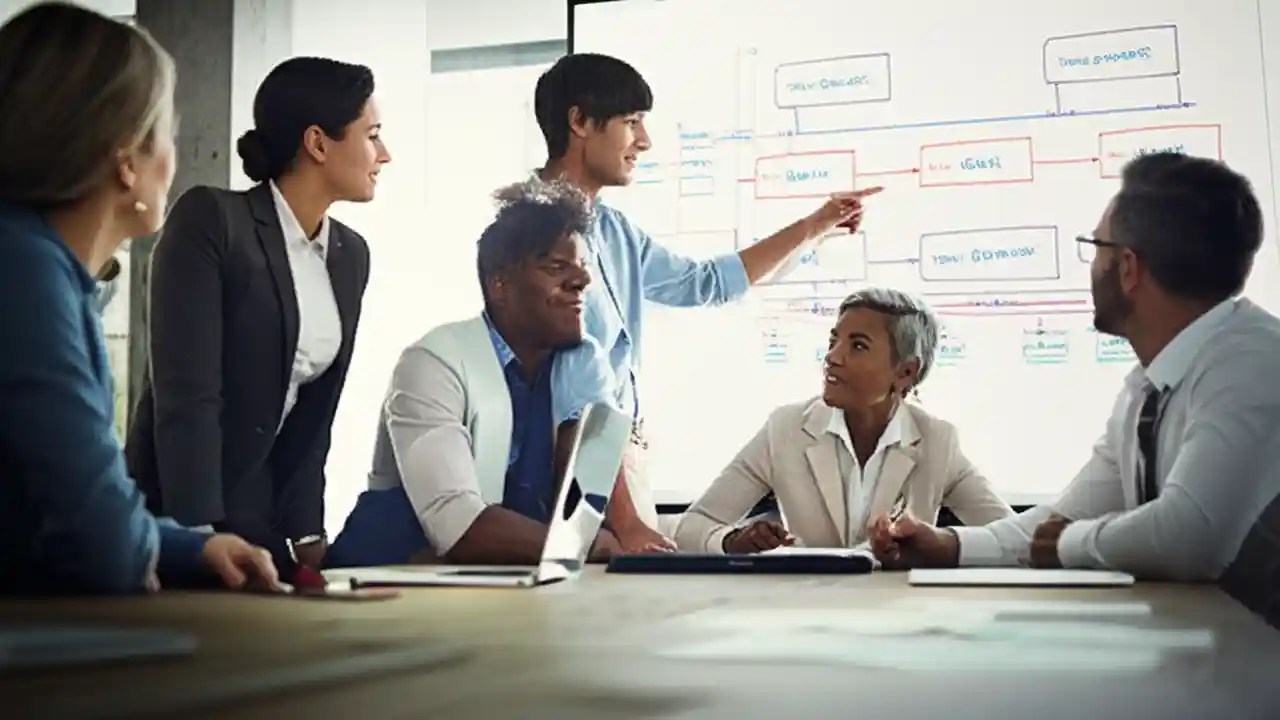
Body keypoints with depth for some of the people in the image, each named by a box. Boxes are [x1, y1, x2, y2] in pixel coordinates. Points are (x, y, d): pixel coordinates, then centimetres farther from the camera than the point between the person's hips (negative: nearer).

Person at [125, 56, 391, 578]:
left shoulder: (351, 255, 7)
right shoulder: (209, 219, -12)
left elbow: (313, 413, 8)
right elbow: (186, 394, -19)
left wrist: (305, 534, 1)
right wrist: (200, 536, -24)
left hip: (265, 522, 6)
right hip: (176, 515, -5)